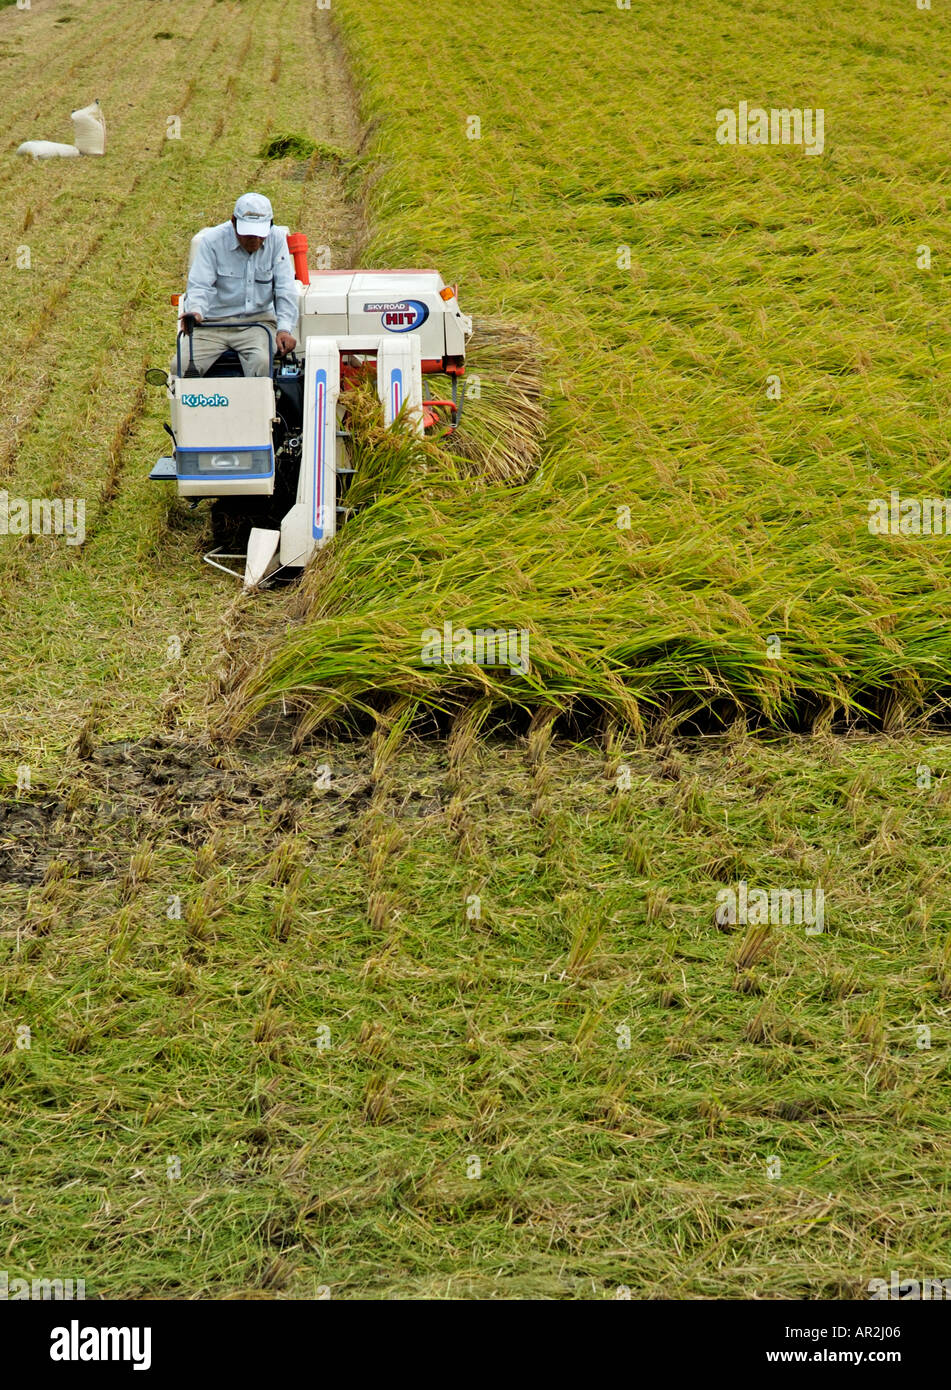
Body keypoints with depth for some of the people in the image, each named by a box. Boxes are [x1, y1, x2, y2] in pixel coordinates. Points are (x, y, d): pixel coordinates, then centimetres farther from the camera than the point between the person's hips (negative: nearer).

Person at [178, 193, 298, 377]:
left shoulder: (276, 241, 0)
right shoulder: (212, 240, -5)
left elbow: (285, 291, -2)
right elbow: (200, 286, -9)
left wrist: (285, 328, -17)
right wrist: (194, 311, -32)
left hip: (258, 320, 0)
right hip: (213, 322, 0)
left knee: (262, 363, -31)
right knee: (183, 367, -21)